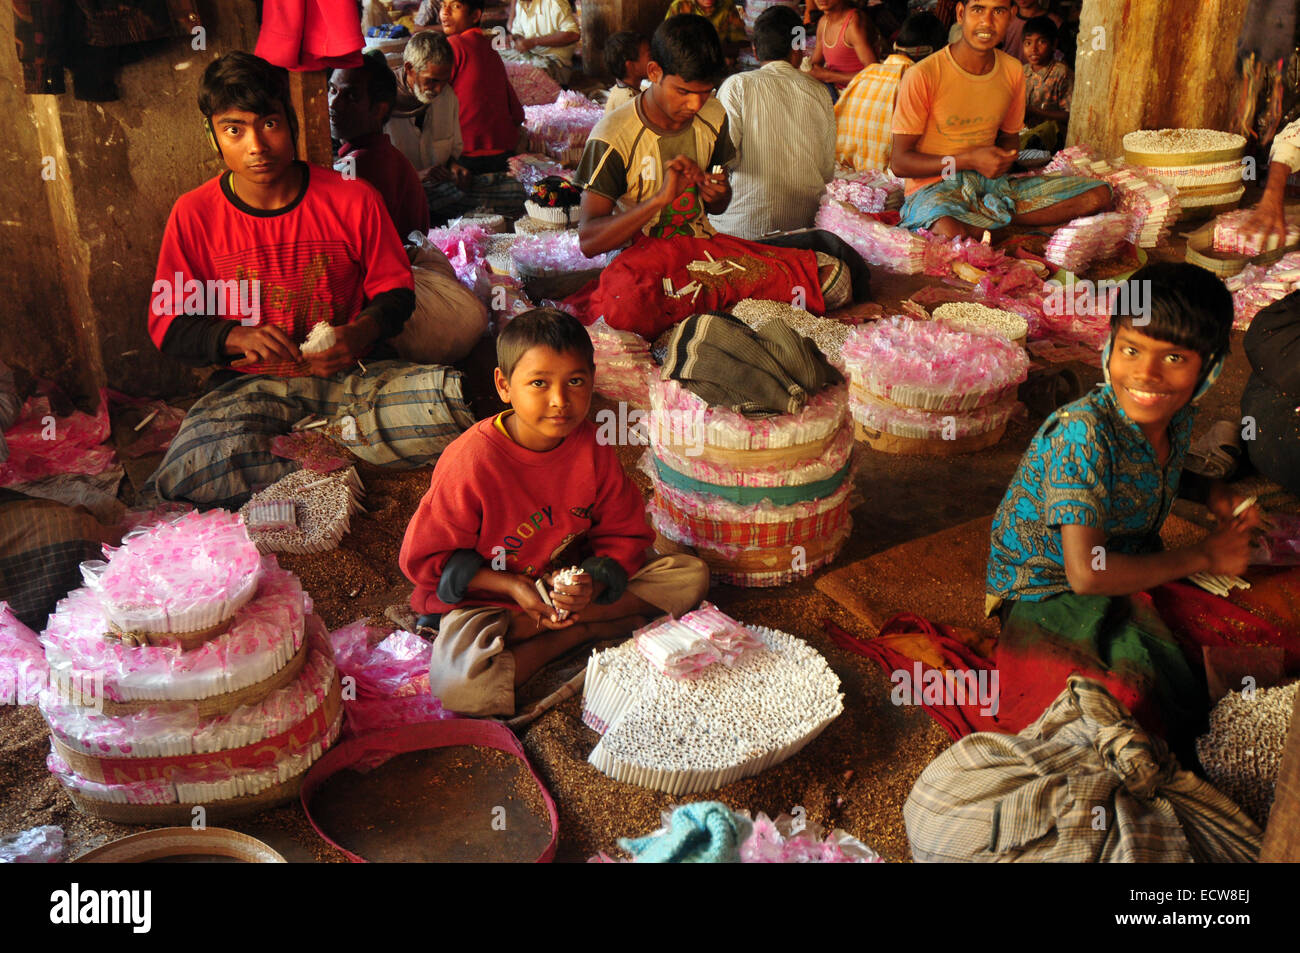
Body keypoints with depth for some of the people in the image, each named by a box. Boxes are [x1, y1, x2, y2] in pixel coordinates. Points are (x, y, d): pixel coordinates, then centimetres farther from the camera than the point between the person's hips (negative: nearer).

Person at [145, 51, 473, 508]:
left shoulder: (353, 198, -2)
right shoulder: (195, 214, -1)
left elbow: (394, 290, 7)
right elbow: (167, 325, 4)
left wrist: (359, 333, -16)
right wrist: (238, 338, -17)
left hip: (354, 372, 0)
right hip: (253, 383, 0)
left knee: (449, 407, -29)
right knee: (192, 468, -32)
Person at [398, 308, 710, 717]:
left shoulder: (593, 449, -9)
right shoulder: (471, 462, -22)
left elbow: (623, 534, 1)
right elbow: (425, 556, -13)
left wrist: (594, 583, -20)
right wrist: (512, 587, -21)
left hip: (573, 578, 5)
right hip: (486, 594, -5)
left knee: (691, 576, -9)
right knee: (459, 684, -36)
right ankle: (584, 631, -17)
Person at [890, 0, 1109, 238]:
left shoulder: (1013, 71, 8)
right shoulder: (922, 76, -11)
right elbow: (899, 162, -9)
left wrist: (1004, 160, -3)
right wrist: (970, 161, -18)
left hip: (993, 183, 7)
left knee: (1098, 195, -11)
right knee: (951, 234, -45)